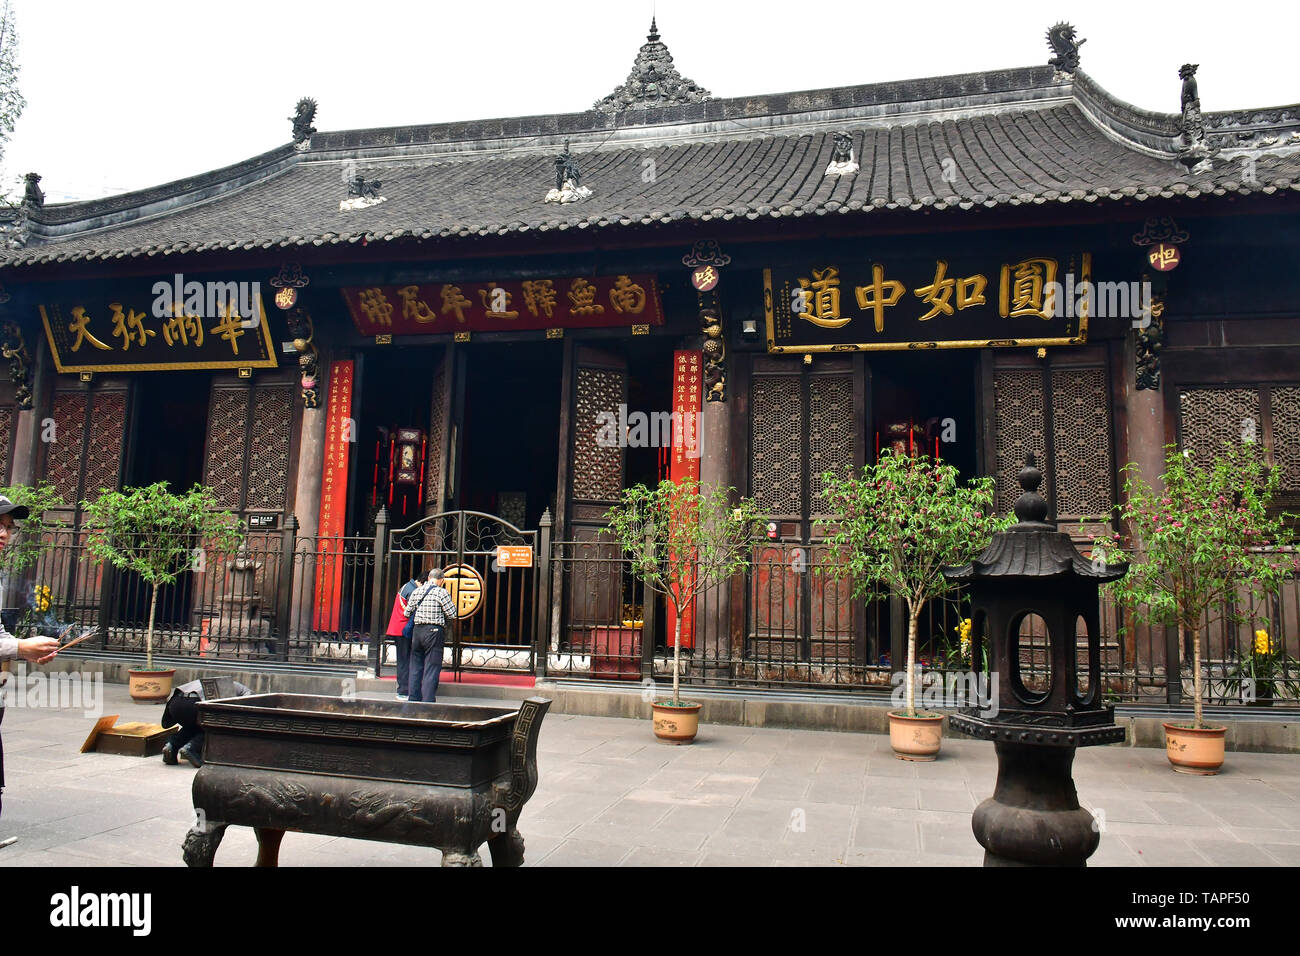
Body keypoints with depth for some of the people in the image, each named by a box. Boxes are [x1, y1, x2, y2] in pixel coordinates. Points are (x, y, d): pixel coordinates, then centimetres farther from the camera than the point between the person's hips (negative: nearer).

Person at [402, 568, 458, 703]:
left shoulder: (417, 591, 8)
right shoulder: (441, 592, -9)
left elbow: (407, 613, 13)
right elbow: (452, 615, -9)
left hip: (417, 630, 5)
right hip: (434, 631, -5)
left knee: (416, 667, 15)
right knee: (432, 669, -2)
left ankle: (414, 699, 20)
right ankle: (427, 701, -5)